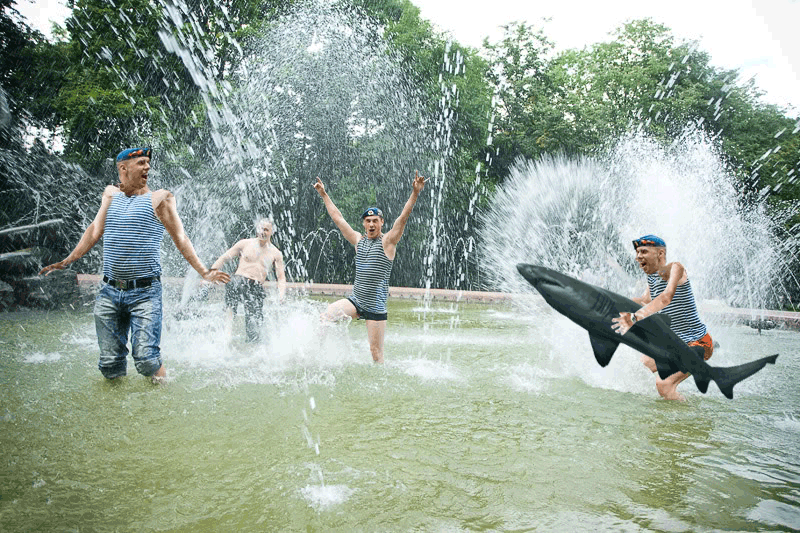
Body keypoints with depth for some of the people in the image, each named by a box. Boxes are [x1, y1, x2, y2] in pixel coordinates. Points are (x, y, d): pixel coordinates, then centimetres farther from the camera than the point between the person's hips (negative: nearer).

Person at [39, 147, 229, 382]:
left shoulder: (159, 198, 2)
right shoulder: (110, 194, 14)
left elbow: (180, 239, 2)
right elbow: (95, 230, 18)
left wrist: (203, 272, -5)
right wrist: (66, 261, 17)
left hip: (145, 292, -4)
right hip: (109, 292, 4)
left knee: (146, 358, -12)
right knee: (110, 363, 5)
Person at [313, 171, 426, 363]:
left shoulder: (387, 242, -3)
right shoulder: (359, 240, 10)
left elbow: (403, 218, -15)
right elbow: (338, 218, 17)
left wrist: (415, 193, -26)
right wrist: (324, 194, 21)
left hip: (376, 306, -4)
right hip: (354, 300, 4)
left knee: (376, 351, -1)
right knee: (327, 315, -16)